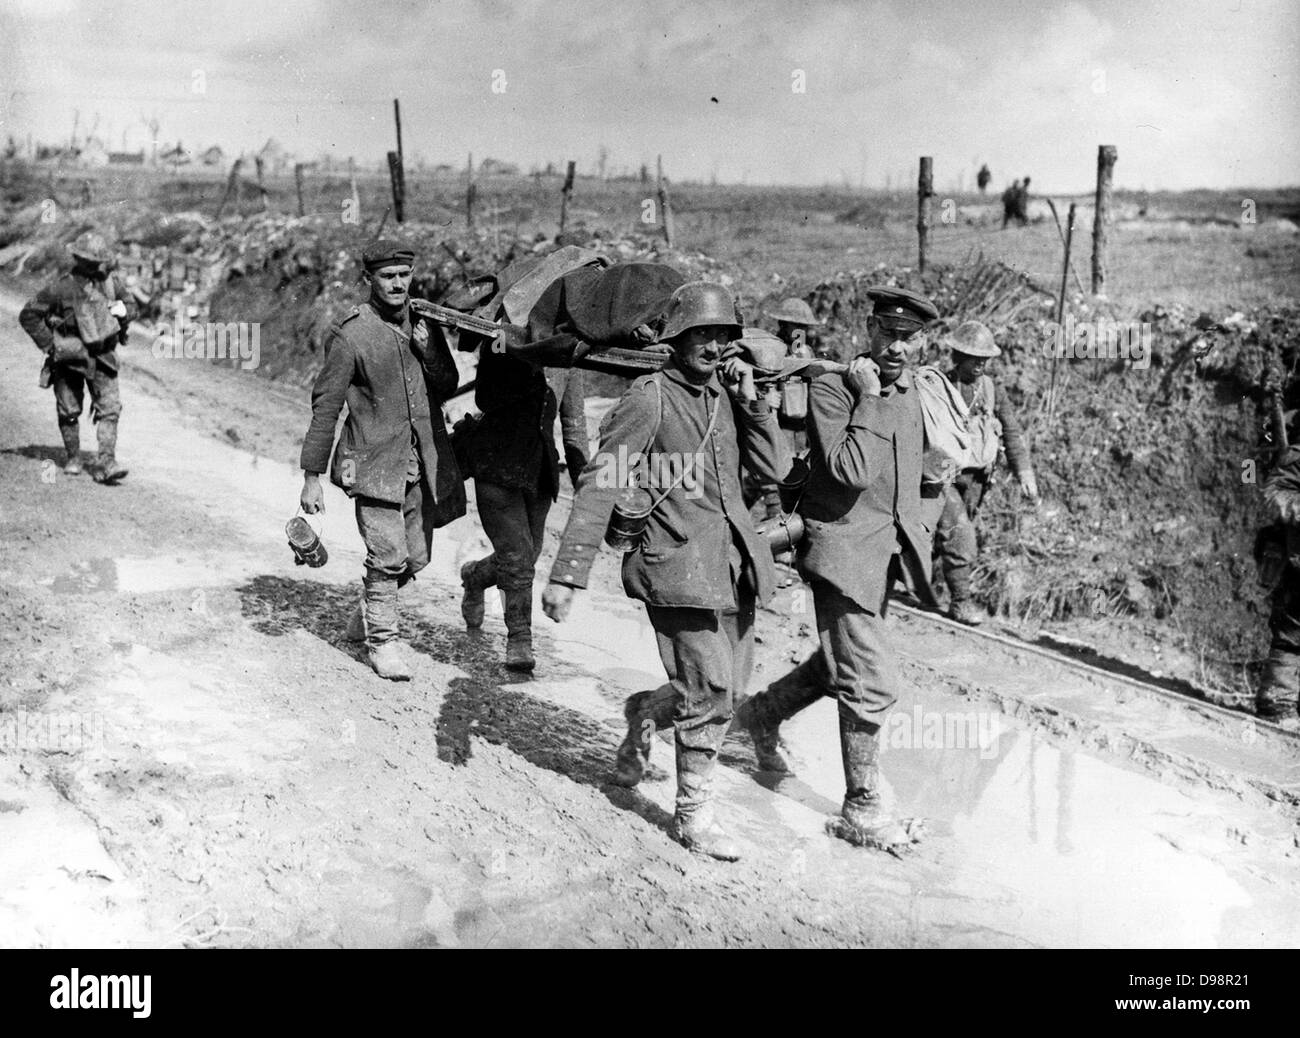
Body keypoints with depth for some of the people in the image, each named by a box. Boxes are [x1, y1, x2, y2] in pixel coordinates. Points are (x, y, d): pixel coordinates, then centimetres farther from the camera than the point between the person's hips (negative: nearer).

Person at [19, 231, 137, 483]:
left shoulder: (110, 282, -4)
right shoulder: (62, 287, -17)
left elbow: (132, 305, 14)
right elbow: (28, 315, -11)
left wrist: (124, 310, -9)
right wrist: (49, 344, -12)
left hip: (102, 357, 3)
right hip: (70, 358, -3)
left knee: (110, 408, -9)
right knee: (69, 411, 8)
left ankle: (105, 464, -10)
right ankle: (73, 458, 27)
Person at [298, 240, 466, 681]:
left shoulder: (425, 323, 8)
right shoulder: (350, 334, -10)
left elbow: (447, 388, 12)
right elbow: (325, 405, -7)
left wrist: (429, 351, -8)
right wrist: (311, 476, -8)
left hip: (423, 460, 6)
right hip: (375, 461, -6)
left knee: (416, 556, 11)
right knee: (388, 557, -9)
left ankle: (366, 616, 35)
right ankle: (382, 640, 12)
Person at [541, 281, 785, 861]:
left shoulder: (726, 395, 11)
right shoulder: (650, 398, -9)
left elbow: (774, 469, 8)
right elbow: (598, 486, -11)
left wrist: (751, 400, -3)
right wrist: (566, 575, -16)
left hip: (733, 562, 7)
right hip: (680, 562, -7)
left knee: (729, 686, 14)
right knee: (710, 690, -5)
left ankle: (644, 715, 41)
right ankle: (694, 816, 12)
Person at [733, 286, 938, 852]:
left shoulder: (910, 393, 9)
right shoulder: (830, 389, -16)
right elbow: (850, 472, -27)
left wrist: (914, 535, 21)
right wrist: (869, 399, -24)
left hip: (888, 549, 8)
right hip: (844, 548, -8)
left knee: (841, 665, 22)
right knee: (871, 684, -7)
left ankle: (762, 714, 45)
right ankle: (860, 810, 7)